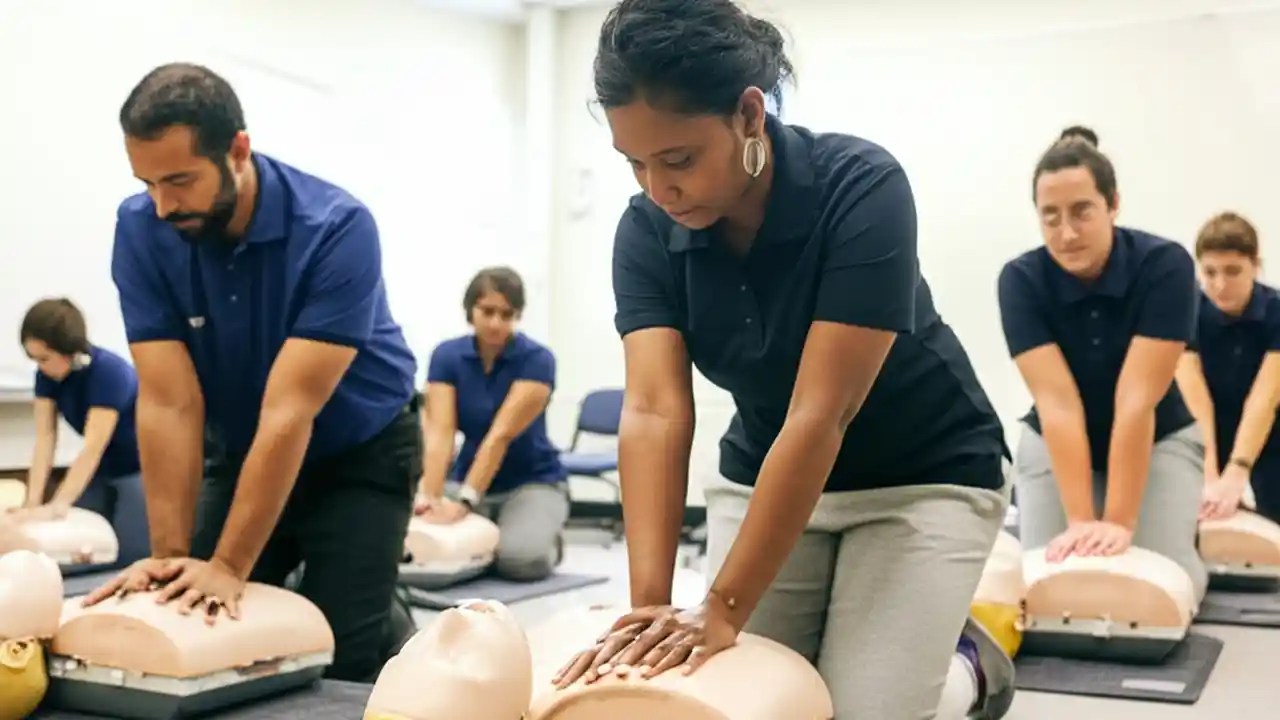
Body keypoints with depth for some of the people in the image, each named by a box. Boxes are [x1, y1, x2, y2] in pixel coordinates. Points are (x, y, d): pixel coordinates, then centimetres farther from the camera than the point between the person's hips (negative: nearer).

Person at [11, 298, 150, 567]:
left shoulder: (109, 371, -28)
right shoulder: (48, 374, -8)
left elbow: (93, 448, -33)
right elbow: (44, 437, -13)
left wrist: (57, 506, -41)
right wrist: (33, 501, -24)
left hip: (138, 469, -7)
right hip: (100, 471, 7)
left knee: (129, 558, -14)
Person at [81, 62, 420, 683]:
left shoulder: (336, 228, -30)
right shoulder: (140, 231, -18)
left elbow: (290, 410, -33)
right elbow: (168, 404, -20)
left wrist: (228, 567, -34)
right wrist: (170, 555, -26)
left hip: (359, 455, -4)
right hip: (239, 454, 4)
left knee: (339, 653, -11)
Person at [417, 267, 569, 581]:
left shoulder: (537, 360, -18)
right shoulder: (446, 356, -8)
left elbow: (500, 435, -27)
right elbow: (440, 433, -19)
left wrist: (464, 502, -37)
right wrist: (429, 497, -36)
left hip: (533, 482, -3)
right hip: (469, 479, 3)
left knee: (520, 558, -32)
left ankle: (549, 543, 5)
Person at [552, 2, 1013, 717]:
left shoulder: (861, 187, -28)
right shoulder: (648, 230, -15)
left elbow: (820, 414, -32)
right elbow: (654, 411, -23)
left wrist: (723, 611, -34)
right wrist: (649, 603, -35)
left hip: (921, 478, -4)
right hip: (764, 476, 5)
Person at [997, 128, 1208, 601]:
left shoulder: (1165, 265, -26)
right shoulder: (1021, 279, -22)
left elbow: (1137, 400, -30)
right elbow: (1057, 402, -28)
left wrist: (1119, 522, -32)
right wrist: (1080, 520, -35)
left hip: (1158, 439, -1)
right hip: (1054, 444, 1)